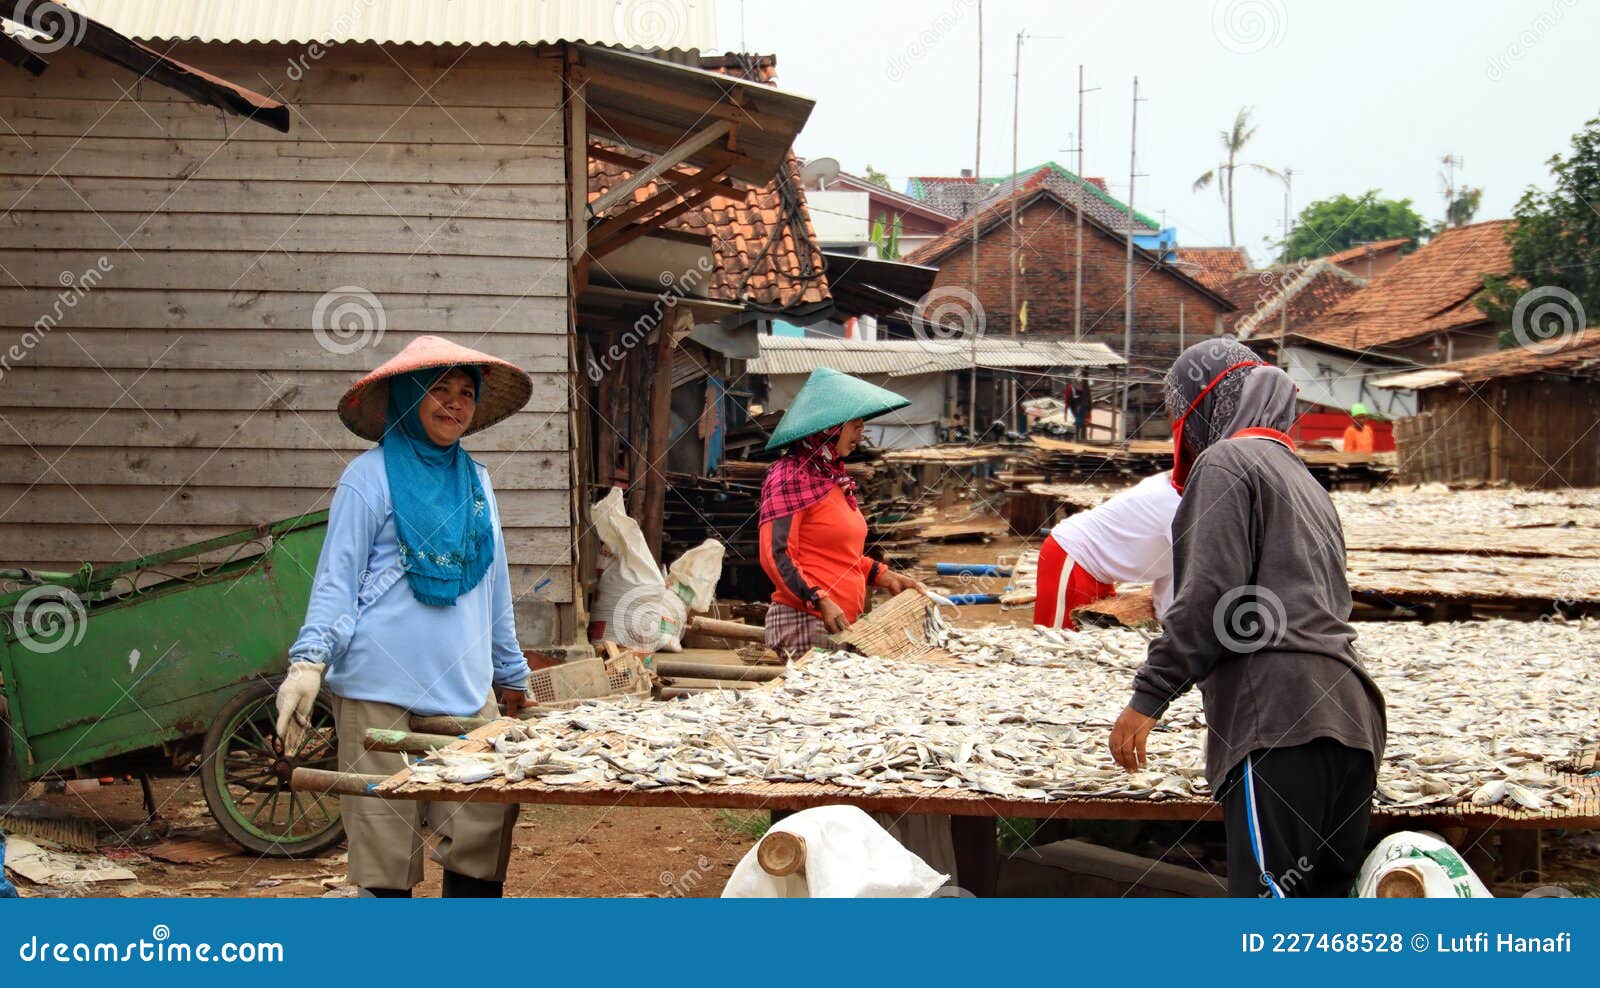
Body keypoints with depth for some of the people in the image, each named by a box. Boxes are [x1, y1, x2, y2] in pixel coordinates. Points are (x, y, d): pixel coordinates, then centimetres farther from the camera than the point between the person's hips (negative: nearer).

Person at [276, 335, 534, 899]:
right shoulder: (370, 477, -1)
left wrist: (513, 674, 28)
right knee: (386, 838, -2)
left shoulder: (475, 480, 15)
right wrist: (308, 661, -16)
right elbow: (336, 579, -3)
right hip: (380, 691, -5)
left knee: (486, 826, 1)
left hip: (465, 689, 5)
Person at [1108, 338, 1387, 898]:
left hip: (1278, 719, -9)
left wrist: (1148, 698, -8)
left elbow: (1210, 595, -10)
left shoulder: (1225, 462, 2)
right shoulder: (1305, 481, 30)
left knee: (1267, 898, -14)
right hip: (1350, 719, 9)